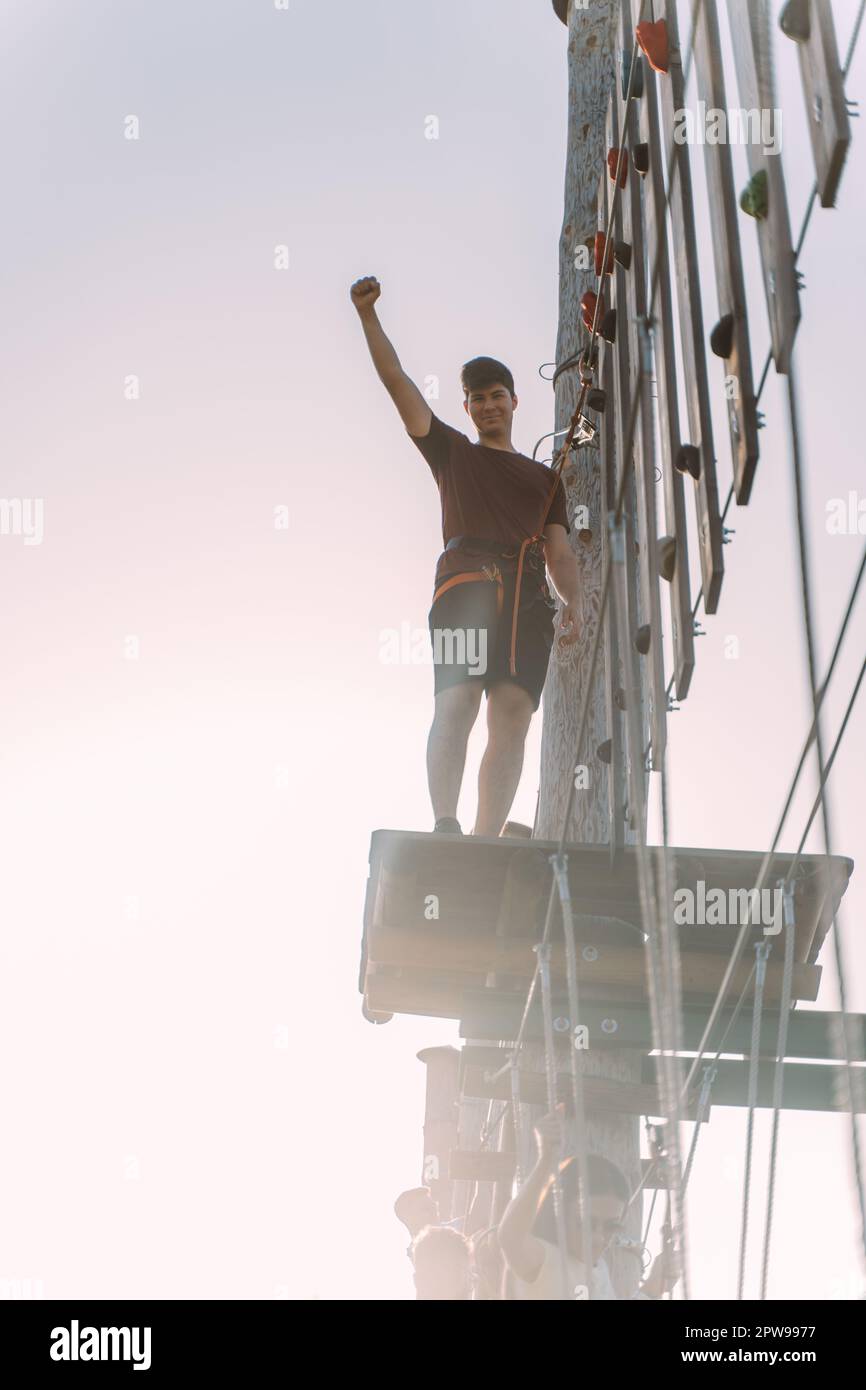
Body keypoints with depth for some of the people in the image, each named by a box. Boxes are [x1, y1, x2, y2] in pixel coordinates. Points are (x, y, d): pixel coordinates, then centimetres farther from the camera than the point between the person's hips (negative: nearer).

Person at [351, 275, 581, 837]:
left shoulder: (545, 478, 30)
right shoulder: (452, 452, 25)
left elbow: (560, 551, 20)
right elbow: (396, 379, 17)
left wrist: (572, 600, 1)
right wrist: (368, 313, 8)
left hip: (527, 594, 2)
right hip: (466, 584, -2)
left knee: (512, 717, -13)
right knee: (456, 703, -20)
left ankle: (487, 837, -19)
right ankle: (445, 824, -30)